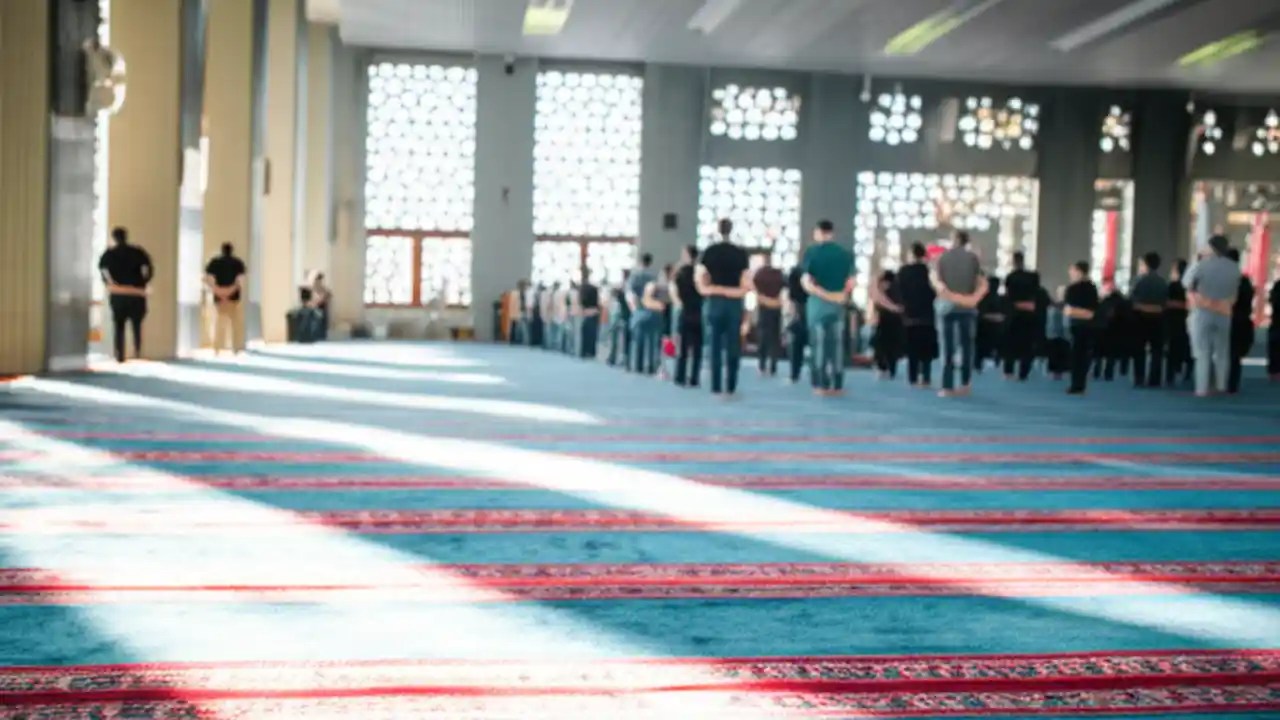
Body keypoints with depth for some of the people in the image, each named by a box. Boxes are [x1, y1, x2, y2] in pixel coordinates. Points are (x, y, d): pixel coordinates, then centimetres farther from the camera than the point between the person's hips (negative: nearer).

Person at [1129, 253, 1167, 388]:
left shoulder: (1140, 280, -9)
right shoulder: (1163, 282, 2)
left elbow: (1130, 298, -9)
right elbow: (1166, 300, 2)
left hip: (1141, 316, -3)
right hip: (1157, 317, 3)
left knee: (1139, 349, 5)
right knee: (1156, 350, 6)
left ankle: (1139, 380, 0)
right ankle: (1154, 381, 3)